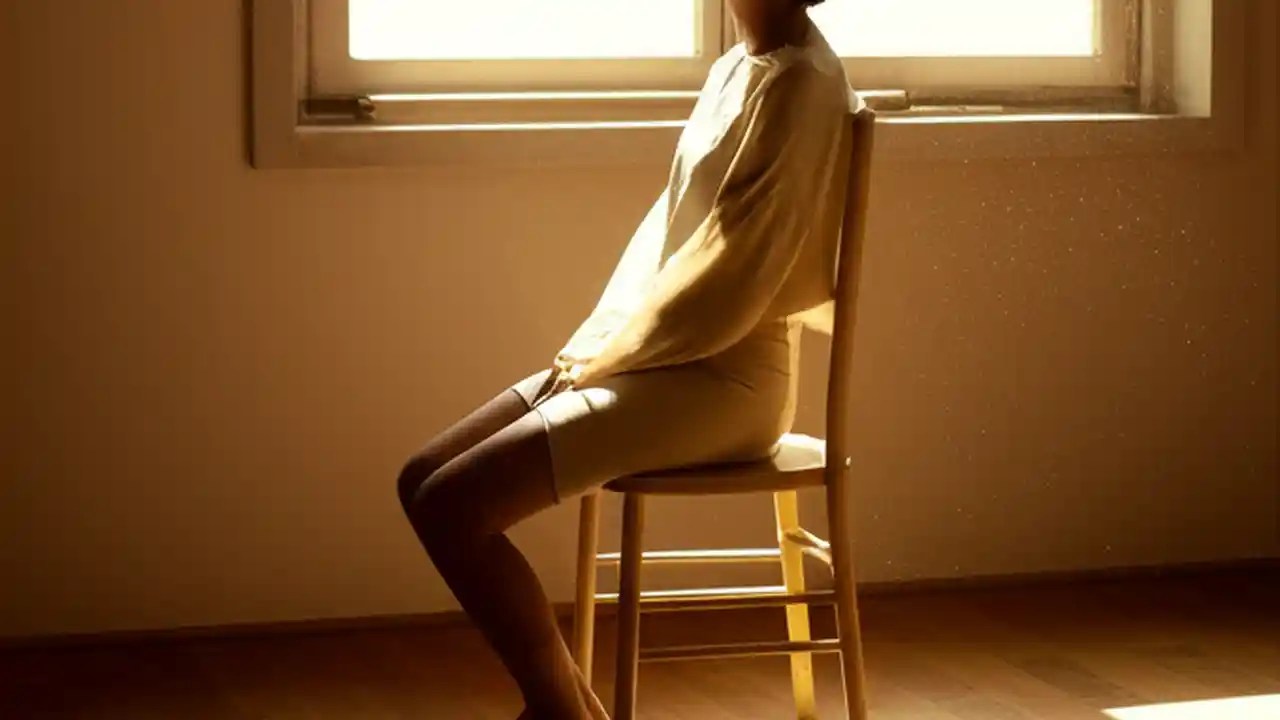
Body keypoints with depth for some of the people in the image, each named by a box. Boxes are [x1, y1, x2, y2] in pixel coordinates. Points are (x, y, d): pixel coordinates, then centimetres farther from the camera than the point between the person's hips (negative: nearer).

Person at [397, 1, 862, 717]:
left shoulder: (800, 83, -16)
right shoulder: (735, 68, 14)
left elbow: (731, 279, -20)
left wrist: (604, 357, -11)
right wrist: (596, 342, 4)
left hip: (722, 378, -10)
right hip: (654, 357, 10)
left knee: (452, 505, -19)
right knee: (422, 481, 2)